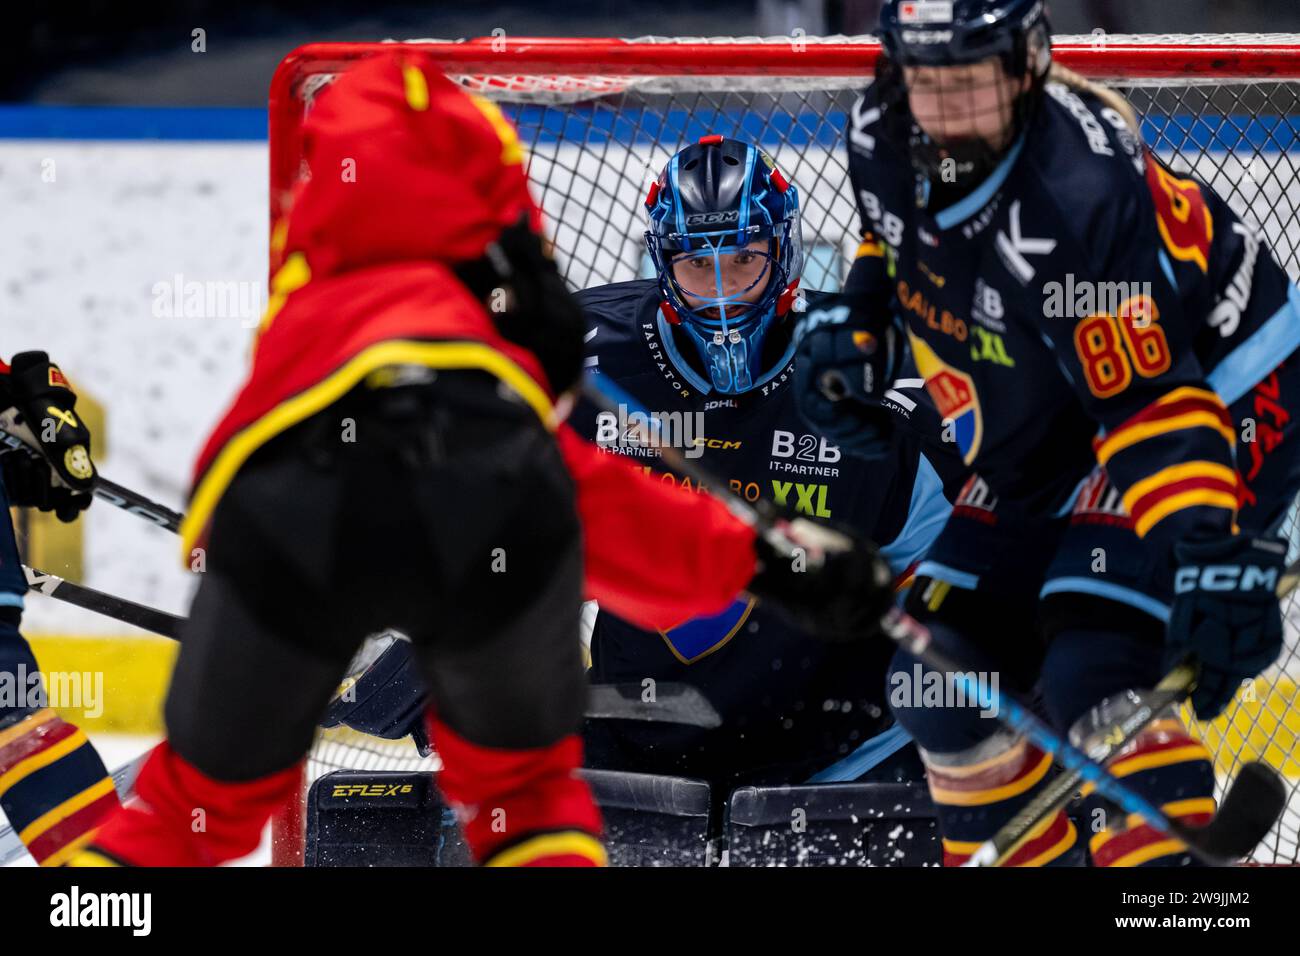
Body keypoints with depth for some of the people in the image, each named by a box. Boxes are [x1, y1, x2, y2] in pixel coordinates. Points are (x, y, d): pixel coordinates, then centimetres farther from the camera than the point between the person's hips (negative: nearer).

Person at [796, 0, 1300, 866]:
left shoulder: (1080, 194, -34)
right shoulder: (883, 138, -11)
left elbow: (1155, 404, -37)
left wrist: (1208, 551, -47)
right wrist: (860, 335, 3)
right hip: (1048, 446, 9)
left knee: (1097, 678, -25)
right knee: (942, 673, 3)